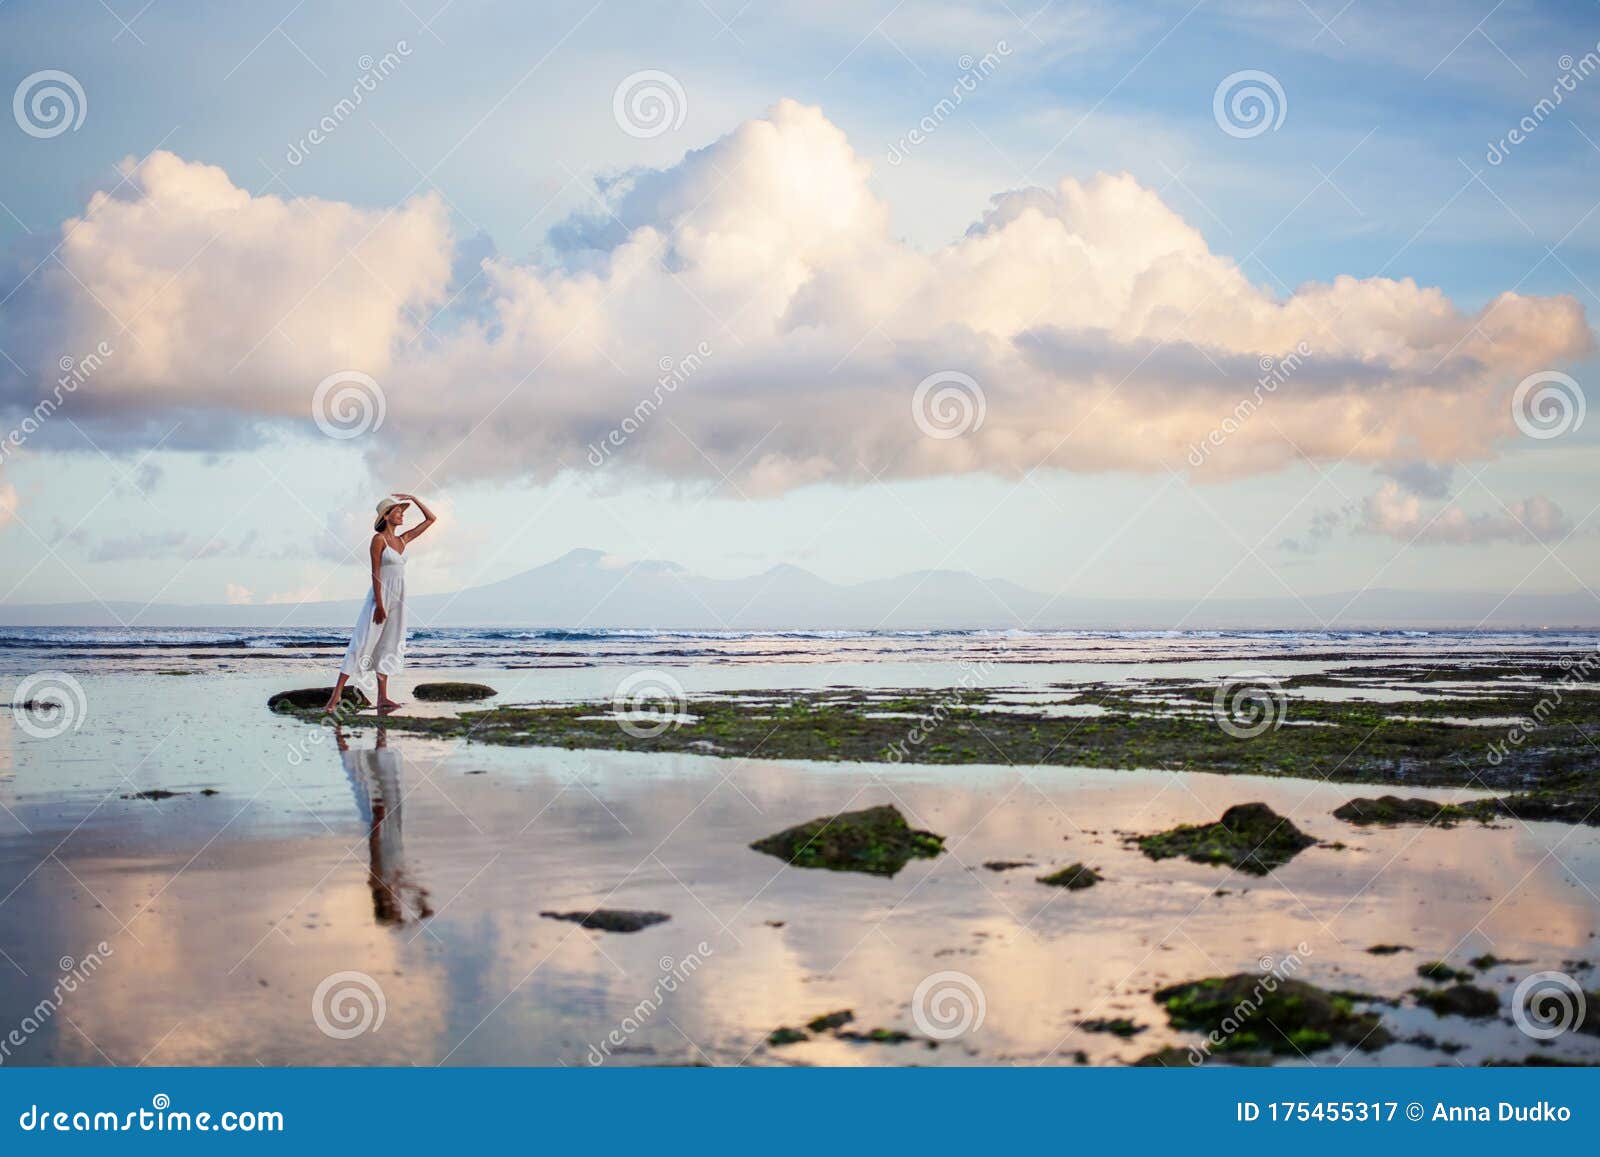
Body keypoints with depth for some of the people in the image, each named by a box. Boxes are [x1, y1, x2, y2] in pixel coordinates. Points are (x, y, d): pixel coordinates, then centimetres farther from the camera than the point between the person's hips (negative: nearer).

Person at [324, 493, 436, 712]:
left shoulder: (402, 540, 12)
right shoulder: (379, 539, -8)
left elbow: (431, 519, 17)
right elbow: (375, 573, -13)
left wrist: (413, 499, 9)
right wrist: (379, 605, -18)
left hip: (397, 599, 7)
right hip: (380, 596, -7)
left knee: (388, 647, 6)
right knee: (363, 644, -9)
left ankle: (382, 698, 7)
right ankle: (337, 693, -8)